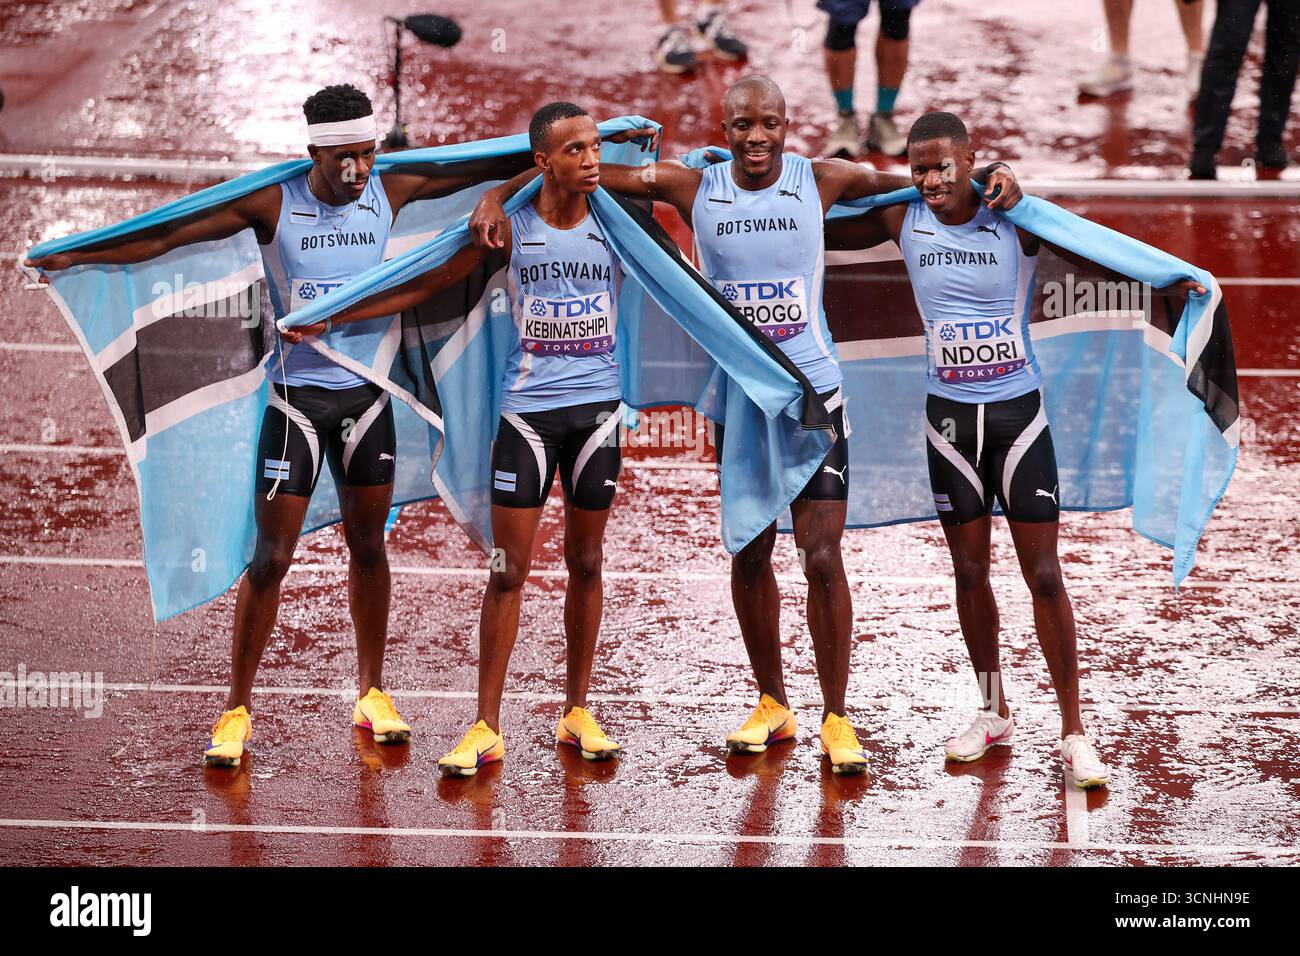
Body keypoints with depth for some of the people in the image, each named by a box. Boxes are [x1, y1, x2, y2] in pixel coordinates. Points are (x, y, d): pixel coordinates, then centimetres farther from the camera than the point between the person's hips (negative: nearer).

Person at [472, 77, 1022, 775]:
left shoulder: (820, 181, -3)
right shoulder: (693, 188, -2)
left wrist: (992, 179, -13)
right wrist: (496, 197, -7)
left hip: (813, 392, -2)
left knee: (822, 558, -7)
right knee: (749, 555, 10)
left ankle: (835, 718, 2)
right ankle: (771, 705, 26)